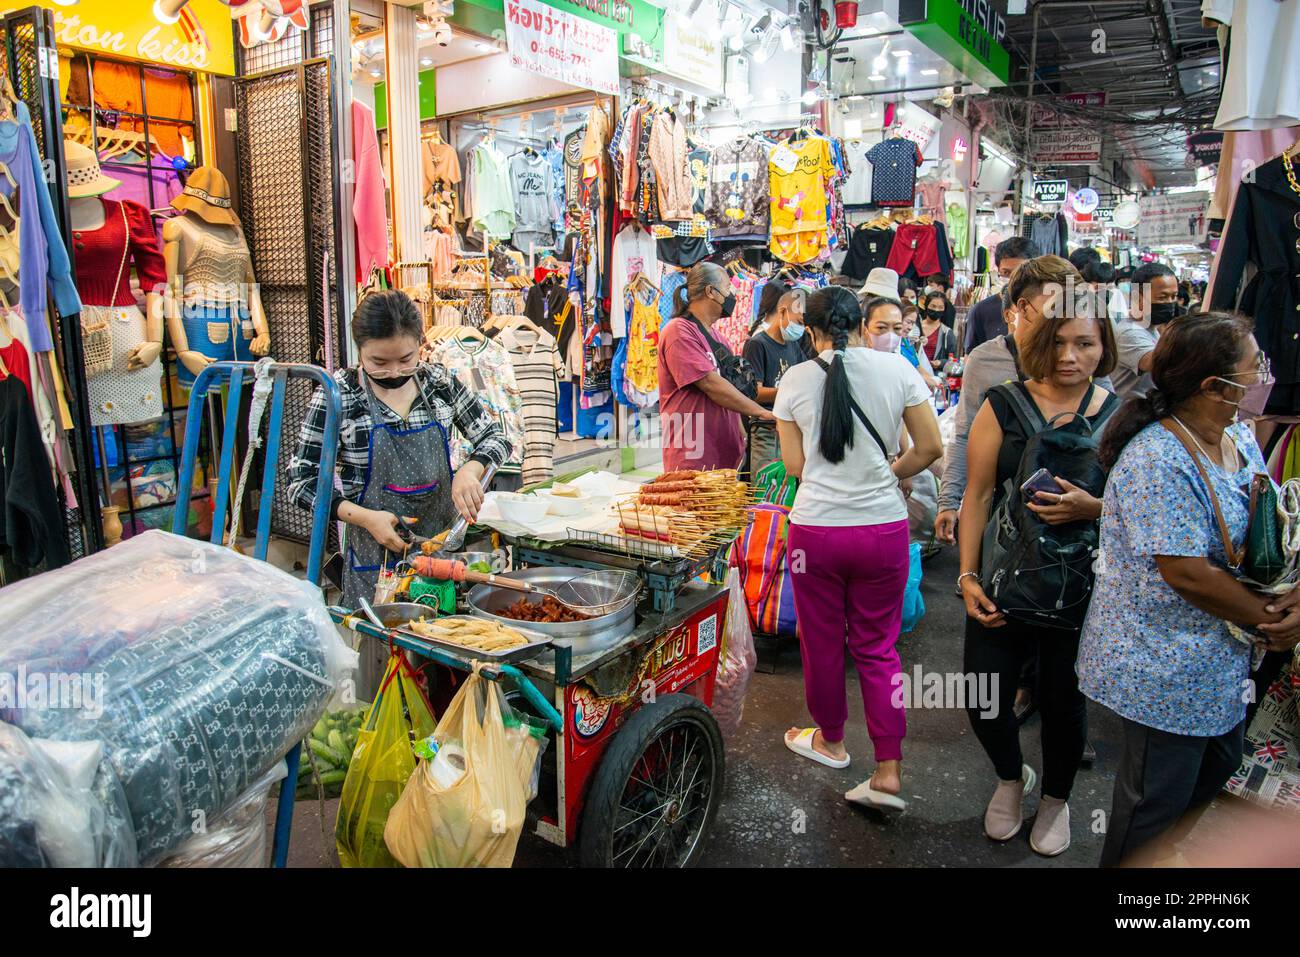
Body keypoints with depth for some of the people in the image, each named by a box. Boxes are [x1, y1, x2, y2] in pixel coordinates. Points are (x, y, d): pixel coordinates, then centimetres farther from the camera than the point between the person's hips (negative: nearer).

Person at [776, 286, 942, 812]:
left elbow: (795, 464, 0)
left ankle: (830, 739, 38)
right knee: (878, 648, 13)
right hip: (884, 528, 1)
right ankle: (888, 772, 13)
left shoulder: (796, 379, -5)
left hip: (816, 528, -1)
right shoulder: (895, 368, -4)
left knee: (822, 641, 17)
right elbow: (929, 447, 0)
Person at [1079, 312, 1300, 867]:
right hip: (1166, 668, -9)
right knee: (1156, 804, 9)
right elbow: (1187, 573, -27)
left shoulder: (1241, 440, 4)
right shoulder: (1156, 459, -27)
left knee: (1217, 778, 27)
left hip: (1225, 660, 9)